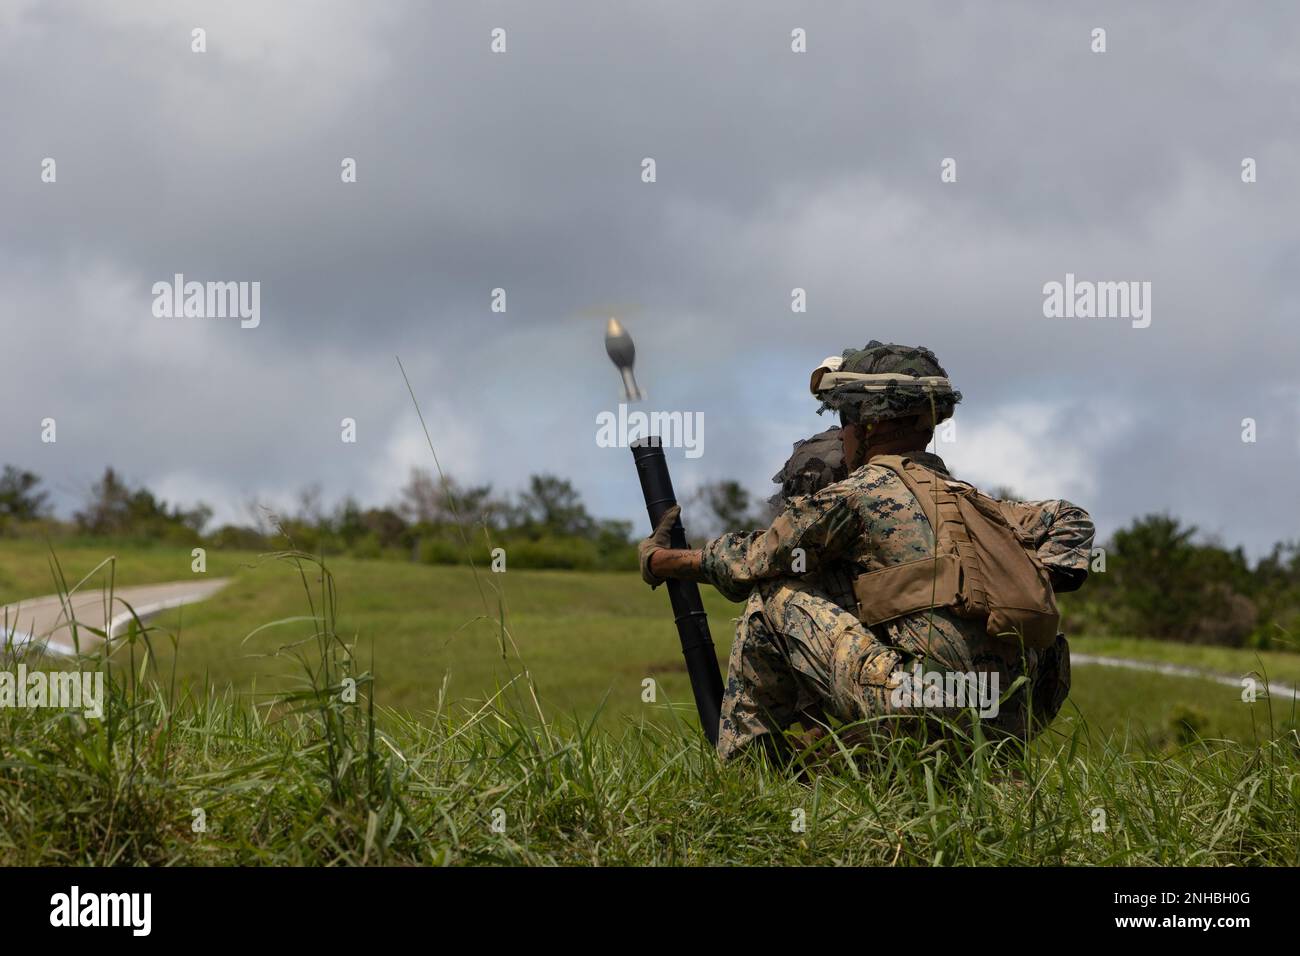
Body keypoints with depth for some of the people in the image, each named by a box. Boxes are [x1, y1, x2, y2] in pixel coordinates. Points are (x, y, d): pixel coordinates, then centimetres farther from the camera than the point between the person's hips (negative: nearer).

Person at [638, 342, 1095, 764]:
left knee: (772, 599, 6)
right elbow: (1070, 522, 19)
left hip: (926, 717, -8)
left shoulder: (855, 495, 0)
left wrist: (662, 561, 25)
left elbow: (753, 561, 10)